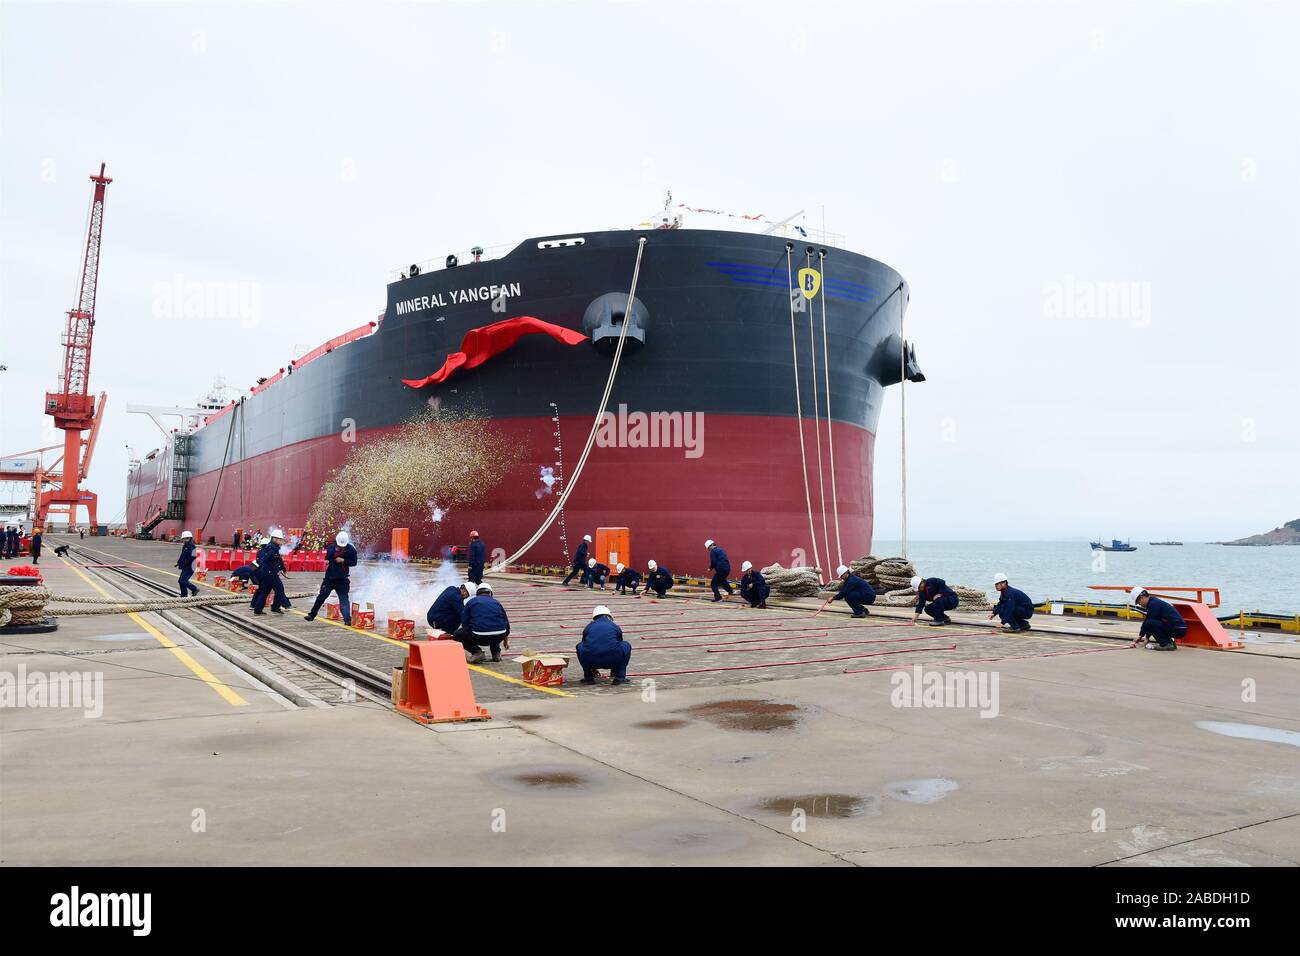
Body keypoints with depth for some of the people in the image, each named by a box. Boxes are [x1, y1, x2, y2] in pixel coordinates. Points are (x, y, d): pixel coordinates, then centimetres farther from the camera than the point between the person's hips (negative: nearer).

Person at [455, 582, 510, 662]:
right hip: (498, 636, 4)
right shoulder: (496, 602, 21)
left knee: (457, 634, 19)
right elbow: (506, 623, 27)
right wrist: (506, 640, 44)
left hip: (479, 637, -4)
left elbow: (464, 623, 8)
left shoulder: (471, 602, 13)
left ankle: (477, 652, 2)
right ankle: (496, 652, 23)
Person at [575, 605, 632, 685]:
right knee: (626, 646, 27)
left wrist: (593, 670, 56)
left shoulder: (588, 627, 24)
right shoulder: (615, 627, 23)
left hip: (591, 660, 1)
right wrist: (613, 669, 57)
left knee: (580, 646, 32)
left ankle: (588, 677, 22)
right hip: (611, 660, -1)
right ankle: (619, 677, 17)